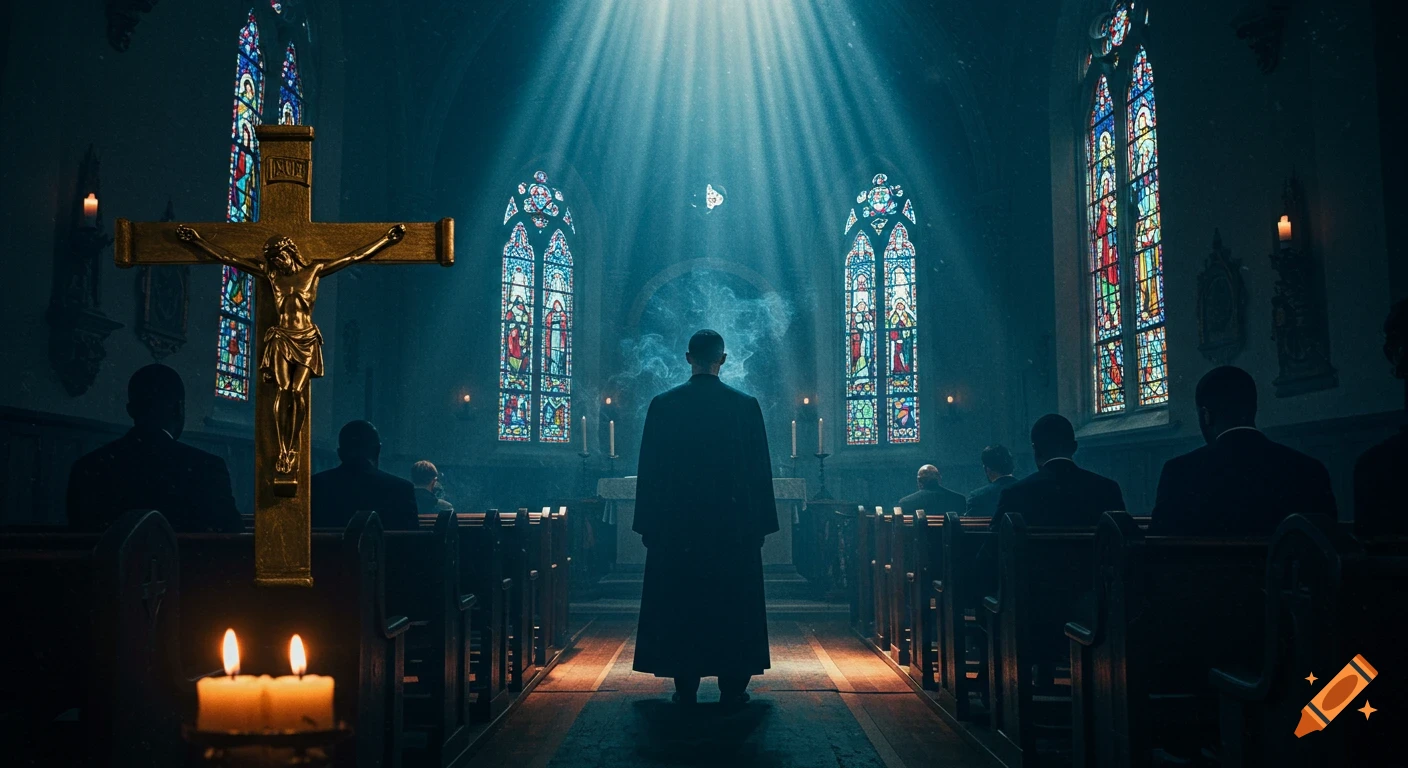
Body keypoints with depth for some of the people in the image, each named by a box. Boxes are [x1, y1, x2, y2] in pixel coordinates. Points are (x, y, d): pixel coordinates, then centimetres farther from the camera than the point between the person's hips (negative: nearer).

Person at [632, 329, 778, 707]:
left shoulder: (662, 405, -2)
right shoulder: (745, 405, -2)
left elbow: (648, 470, 0)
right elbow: (760, 468, 0)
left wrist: (647, 524, 7)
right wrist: (762, 522, 7)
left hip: (676, 523, 0)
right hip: (734, 522, 0)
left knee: (679, 604, 8)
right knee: (733, 605, 8)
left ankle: (686, 686, 12)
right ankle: (732, 686, 11)